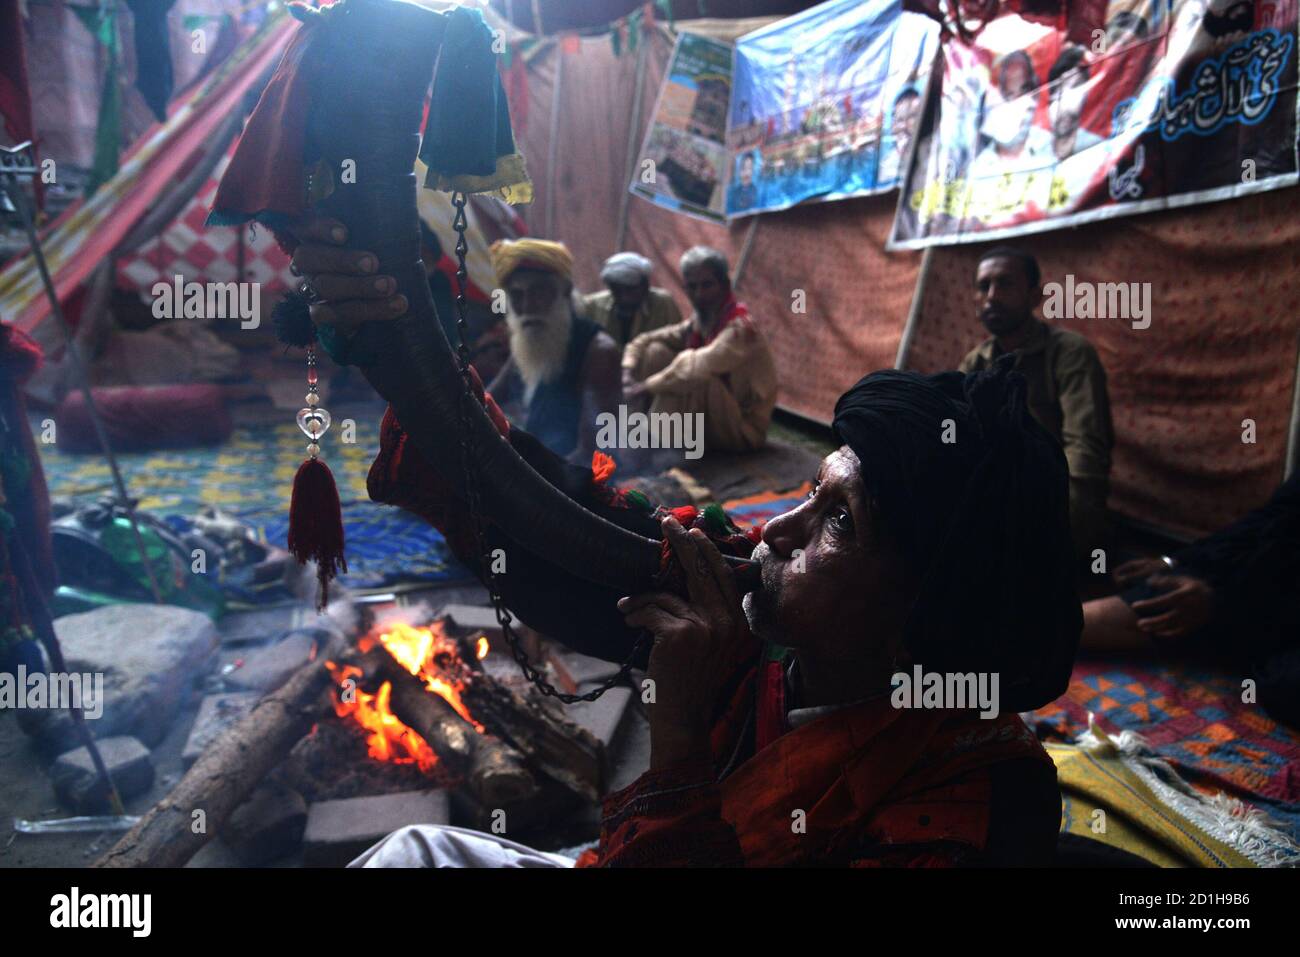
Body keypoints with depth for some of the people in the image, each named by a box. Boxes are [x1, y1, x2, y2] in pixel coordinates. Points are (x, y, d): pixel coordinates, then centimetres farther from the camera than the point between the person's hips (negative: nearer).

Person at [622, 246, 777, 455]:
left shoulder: (741, 328, -23)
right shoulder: (697, 324, 1)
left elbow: (699, 366, -39)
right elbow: (643, 341, 4)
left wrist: (646, 387, -31)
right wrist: (628, 374, -16)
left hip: (743, 429, -8)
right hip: (709, 418, 8)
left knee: (689, 377, -34)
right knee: (656, 351, -3)